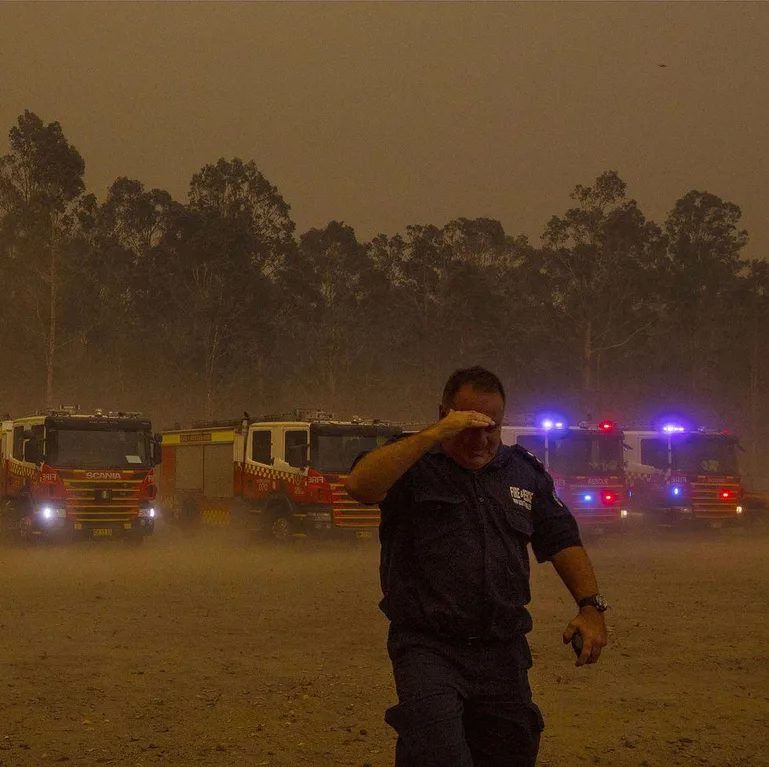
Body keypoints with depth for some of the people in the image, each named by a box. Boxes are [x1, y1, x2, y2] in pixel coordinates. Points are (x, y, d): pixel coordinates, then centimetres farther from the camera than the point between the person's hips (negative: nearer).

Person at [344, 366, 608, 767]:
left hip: (503, 651, 5)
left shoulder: (525, 472, 14)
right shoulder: (413, 464, -2)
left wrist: (590, 606, 5)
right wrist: (435, 434, -24)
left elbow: (562, 540, 18)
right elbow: (360, 485, -23)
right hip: (428, 647, -5)